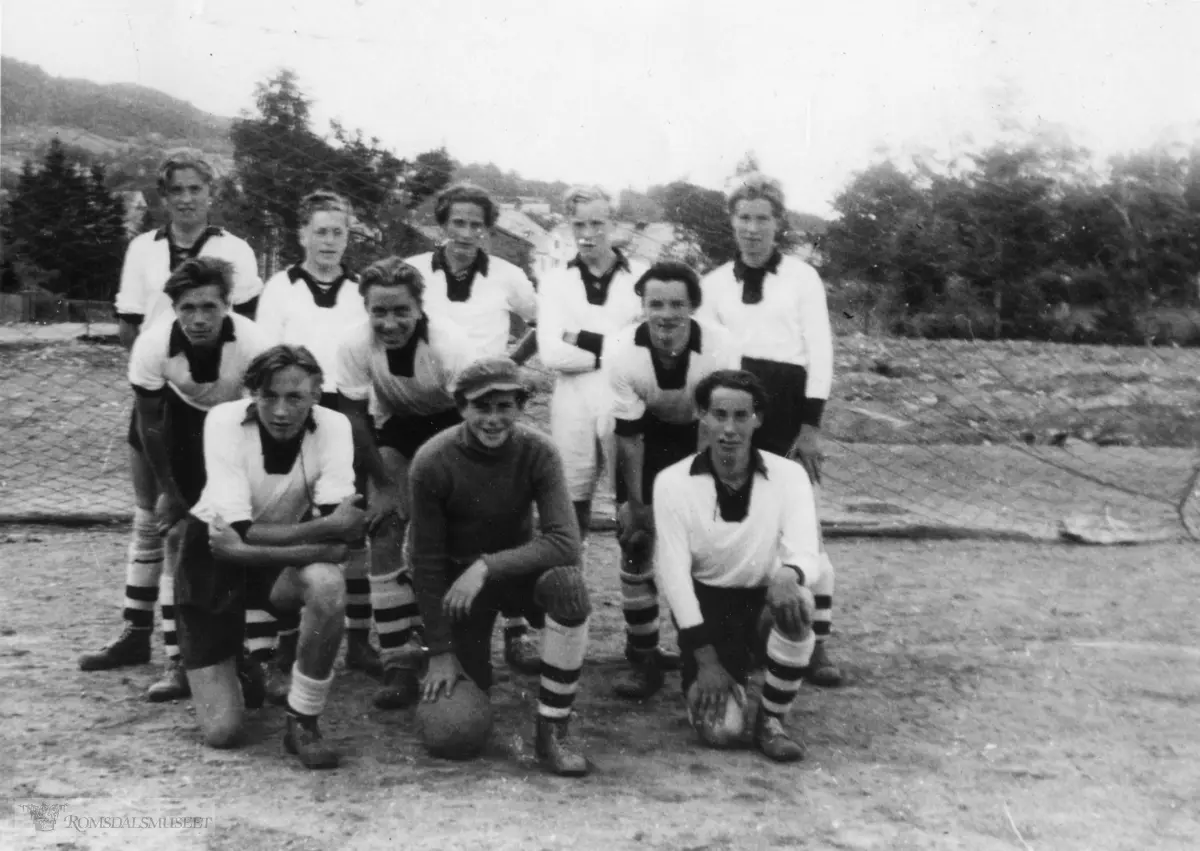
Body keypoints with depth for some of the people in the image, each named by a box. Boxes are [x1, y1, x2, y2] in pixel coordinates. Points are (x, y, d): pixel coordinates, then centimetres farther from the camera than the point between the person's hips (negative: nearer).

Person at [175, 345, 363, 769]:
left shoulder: (333, 426, -20)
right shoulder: (224, 421, -23)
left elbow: (337, 544, -28)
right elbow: (242, 530, -29)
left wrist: (246, 550, -36)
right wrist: (327, 526, -36)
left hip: (288, 557, 1)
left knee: (329, 585, -37)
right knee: (221, 731, -6)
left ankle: (303, 722, -15)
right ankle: (234, 667, 31)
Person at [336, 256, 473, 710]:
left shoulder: (449, 344, -32)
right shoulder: (355, 345, -26)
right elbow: (354, 417, -14)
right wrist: (384, 484, -14)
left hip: (449, 426, -2)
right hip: (395, 430, 2)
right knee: (386, 539, -10)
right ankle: (399, 663, -5)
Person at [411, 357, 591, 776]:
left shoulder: (537, 451, -19)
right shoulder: (432, 463, -20)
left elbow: (566, 542, -27)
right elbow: (427, 562, -13)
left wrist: (487, 567, -36)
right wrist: (440, 651, -11)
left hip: (518, 567, 0)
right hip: (459, 576, 0)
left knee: (569, 586, -35)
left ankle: (552, 732, -18)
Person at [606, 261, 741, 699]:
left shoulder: (720, 347, -29)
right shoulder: (622, 351, -26)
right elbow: (629, 436, -19)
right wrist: (634, 504, -17)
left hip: (701, 437, -1)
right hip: (649, 438, 1)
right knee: (636, 544, -6)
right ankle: (644, 658, 7)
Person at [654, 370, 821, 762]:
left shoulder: (788, 475, -8)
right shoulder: (673, 482, -11)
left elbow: (806, 553, -17)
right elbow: (674, 573, -13)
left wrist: (787, 575, -44)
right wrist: (707, 661, -19)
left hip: (764, 600, 0)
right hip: (707, 604, 0)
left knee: (796, 606, -36)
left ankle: (771, 720, -10)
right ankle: (736, 666, 22)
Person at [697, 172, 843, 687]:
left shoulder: (802, 277, 2)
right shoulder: (715, 282, 10)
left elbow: (820, 354, -1)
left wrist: (811, 427, -8)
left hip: (787, 409, -3)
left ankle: (817, 644, 4)